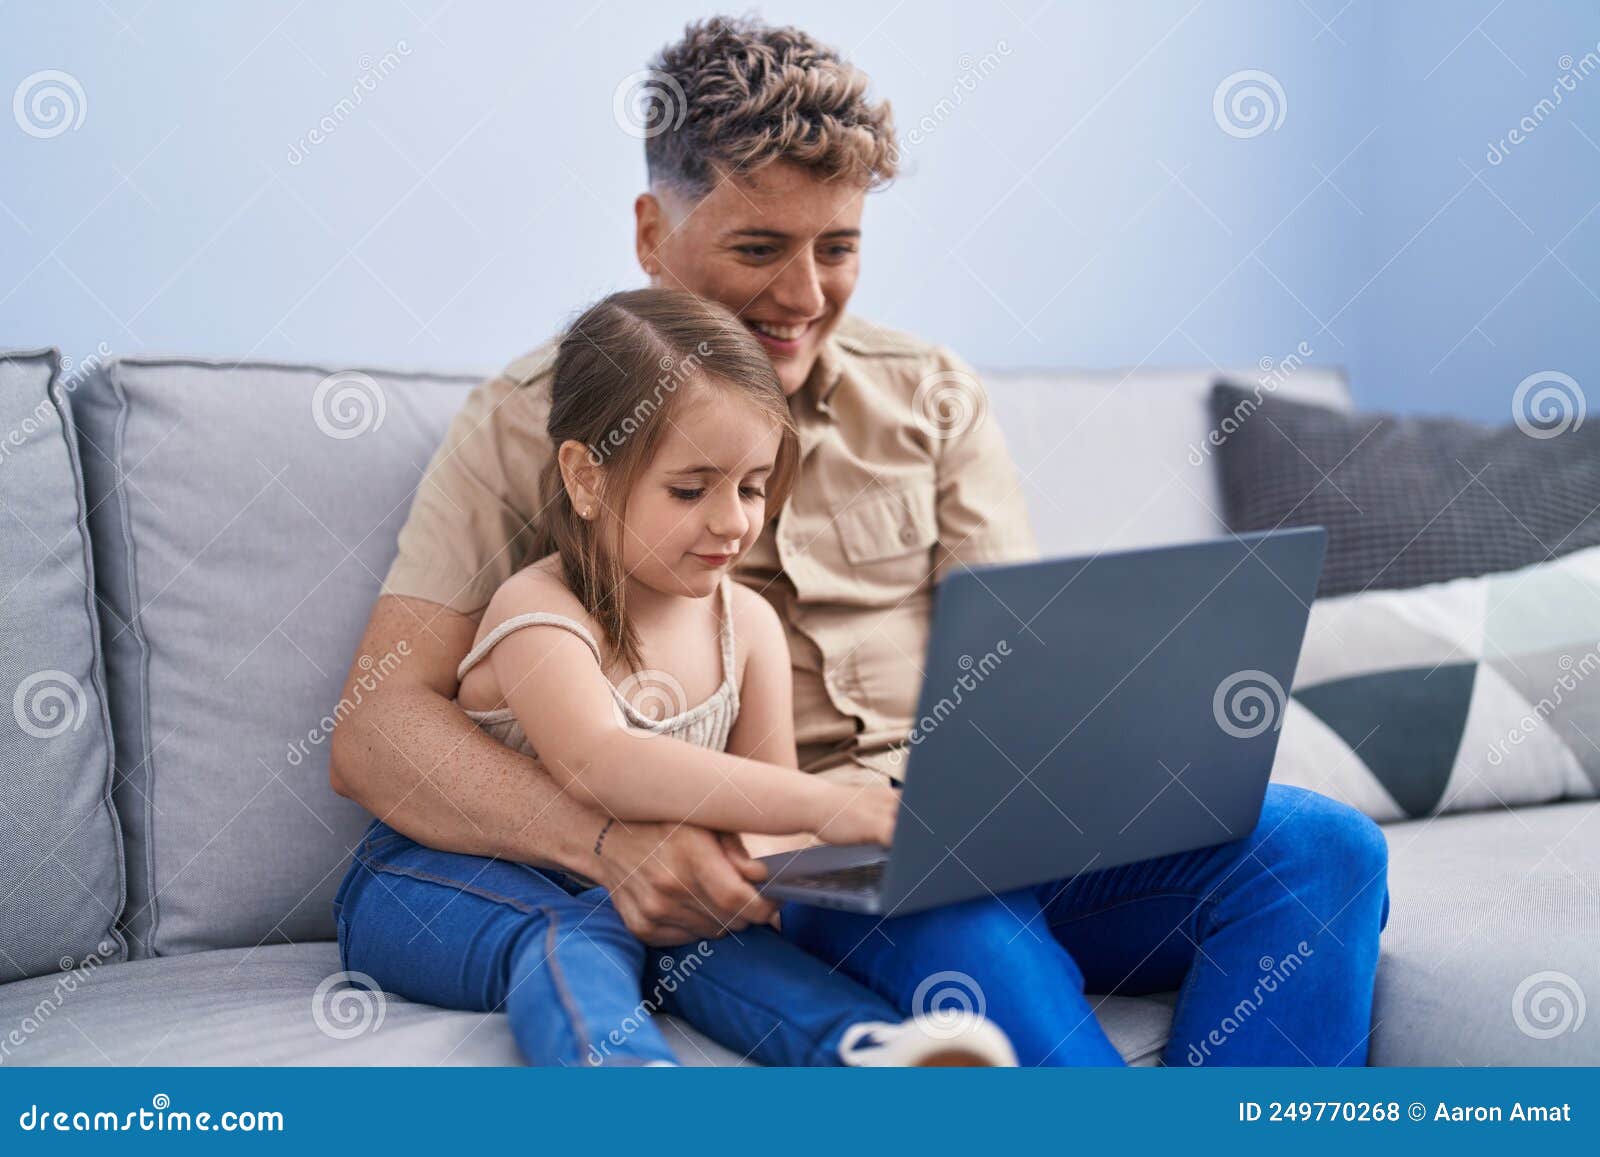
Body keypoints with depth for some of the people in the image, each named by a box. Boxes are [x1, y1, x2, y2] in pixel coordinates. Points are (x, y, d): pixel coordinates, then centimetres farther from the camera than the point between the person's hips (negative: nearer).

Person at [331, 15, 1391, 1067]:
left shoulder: (933, 399, 14)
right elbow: (375, 733, -7)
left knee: (1321, 844, -19)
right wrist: (608, 842, -27)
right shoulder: (529, 425, 3)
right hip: (766, 872, -4)